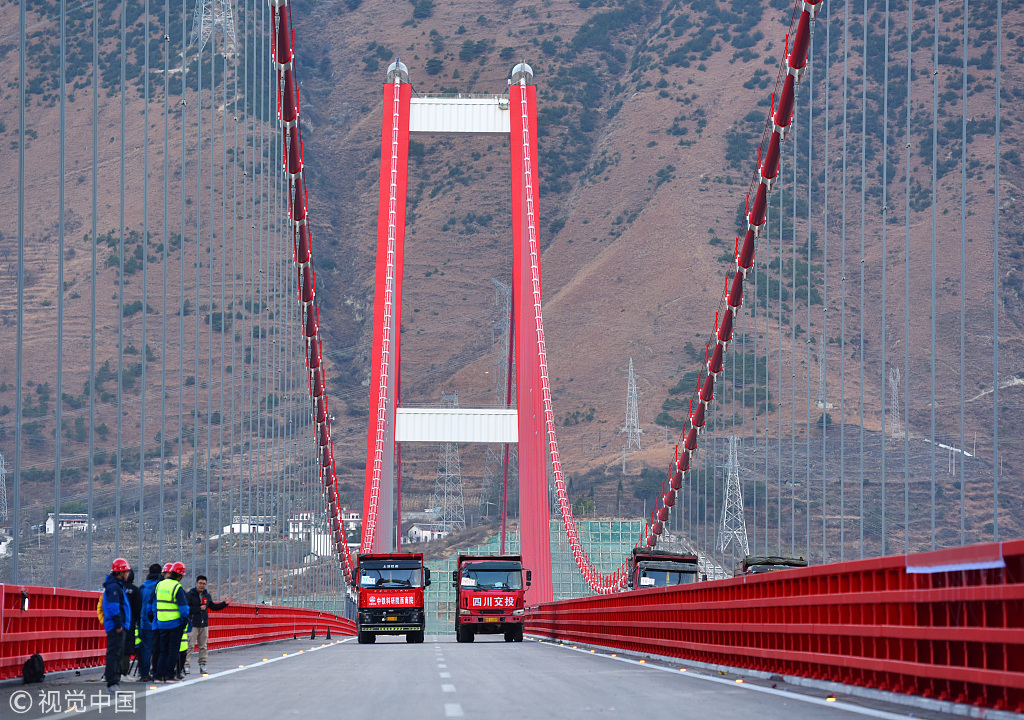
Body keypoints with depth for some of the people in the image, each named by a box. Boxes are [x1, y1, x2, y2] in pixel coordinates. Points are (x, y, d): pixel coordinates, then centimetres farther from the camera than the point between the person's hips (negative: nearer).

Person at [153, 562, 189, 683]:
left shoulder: (159, 585, 7)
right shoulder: (177, 588, -12)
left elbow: (154, 604, 14)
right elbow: (183, 606, -14)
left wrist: (155, 619, 21)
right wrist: (186, 619, -3)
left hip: (161, 623, 5)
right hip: (175, 623, -5)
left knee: (163, 650, 12)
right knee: (173, 649, 1)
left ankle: (159, 675, 8)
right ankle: (170, 675, 0)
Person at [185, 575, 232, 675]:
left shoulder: (207, 595, 13)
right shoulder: (190, 594, -5)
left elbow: (213, 606, 25)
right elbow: (186, 607, -14)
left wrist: (224, 603, 16)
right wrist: (199, 608, -16)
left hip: (204, 624, 6)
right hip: (193, 624, -6)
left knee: (203, 646, 8)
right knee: (190, 645, -9)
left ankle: (202, 665, 13)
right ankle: (187, 665, -9)